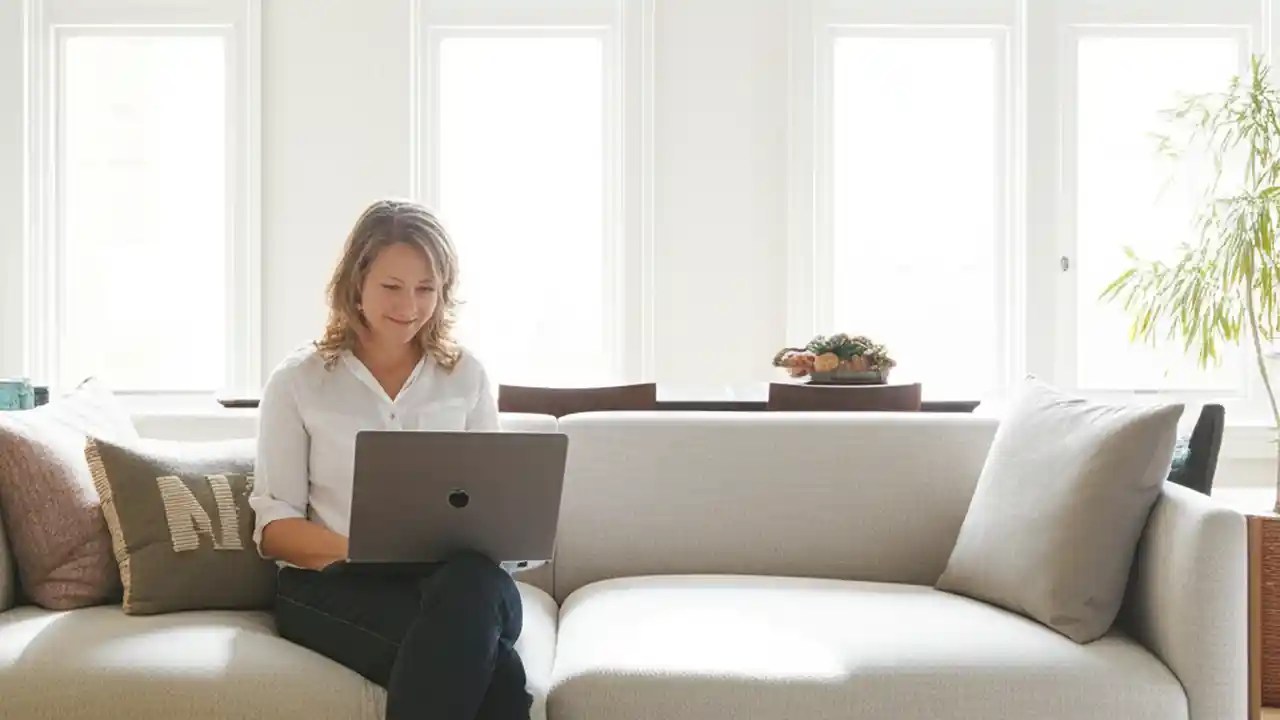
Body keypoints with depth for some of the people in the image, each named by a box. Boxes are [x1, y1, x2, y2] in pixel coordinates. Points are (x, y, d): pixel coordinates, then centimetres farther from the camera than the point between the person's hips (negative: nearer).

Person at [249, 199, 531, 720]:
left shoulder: (466, 375, 13)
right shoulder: (297, 381, 7)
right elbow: (274, 526, 2)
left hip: (459, 580, 3)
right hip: (334, 584, -3)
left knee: (473, 584, -38)